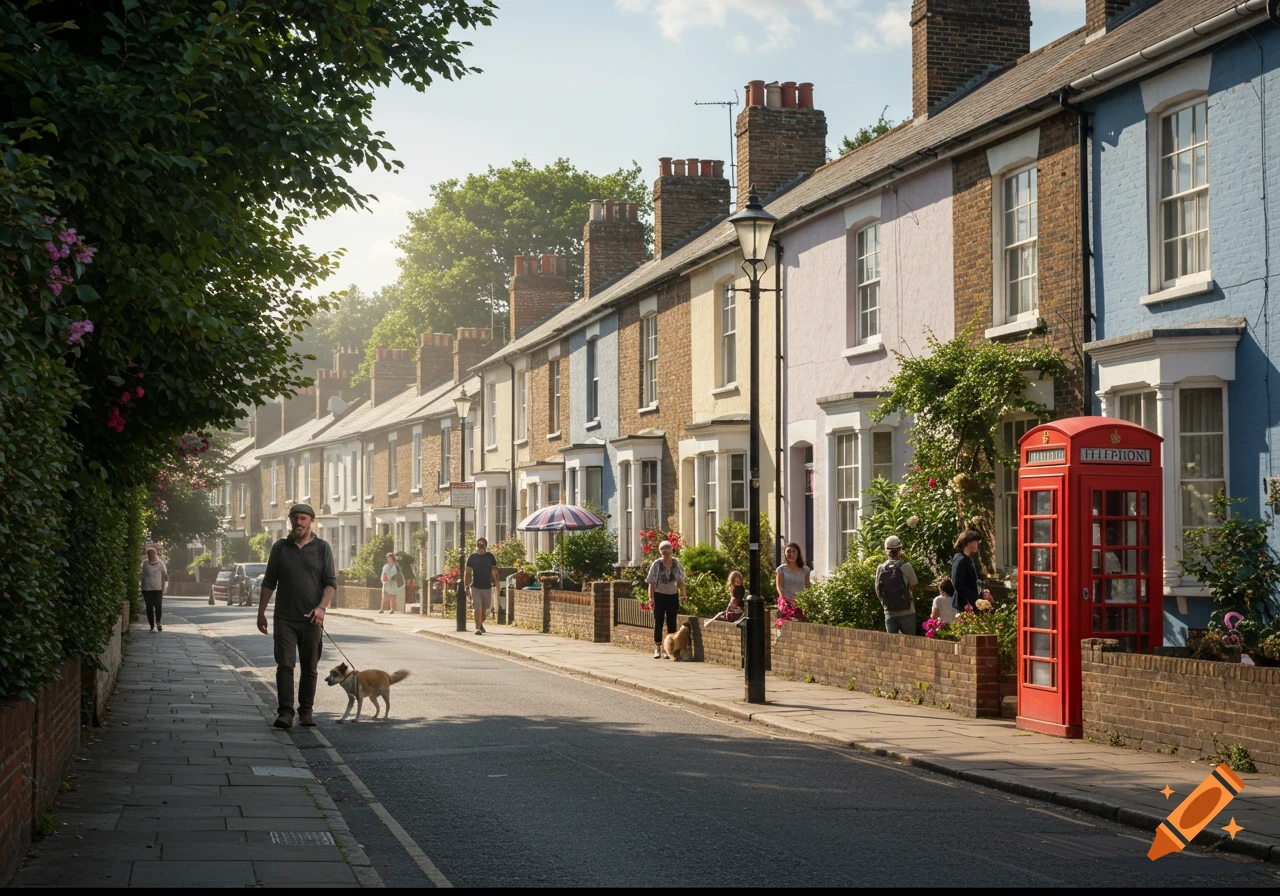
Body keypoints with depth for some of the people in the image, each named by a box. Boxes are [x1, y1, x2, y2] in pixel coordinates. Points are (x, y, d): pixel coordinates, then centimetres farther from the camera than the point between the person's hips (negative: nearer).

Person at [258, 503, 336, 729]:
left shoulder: (322, 548, 4)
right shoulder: (280, 547, 8)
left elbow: (331, 582, -1)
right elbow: (269, 582, 11)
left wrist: (321, 607, -16)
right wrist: (261, 612, 8)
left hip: (311, 620, 0)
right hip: (284, 618, 0)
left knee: (309, 667, 5)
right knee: (285, 665, -8)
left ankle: (306, 711, 14)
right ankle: (285, 712, -10)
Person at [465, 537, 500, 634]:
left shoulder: (490, 557, 3)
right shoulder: (472, 557, -1)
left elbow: (494, 571, 6)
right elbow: (467, 572, 1)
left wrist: (496, 584, -2)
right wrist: (467, 587, -5)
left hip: (487, 586, 2)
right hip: (475, 586, -2)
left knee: (484, 609, 13)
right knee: (477, 608, -11)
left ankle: (481, 624, 36)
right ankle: (478, 628, -9)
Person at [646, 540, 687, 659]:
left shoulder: (676, 563, 1)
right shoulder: (657, 564, -7)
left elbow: (680, 581, 8)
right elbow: (651, 582, -6)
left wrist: (683, 594, -2)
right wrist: (651, 598, -12)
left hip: (673, 596, 2)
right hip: (659, 596, -2)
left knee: (672, 622, 5)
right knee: (658, 621, 1)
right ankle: (657, 648, 5)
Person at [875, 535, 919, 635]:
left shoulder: (880, 568, 2)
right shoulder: (906, 566, -10)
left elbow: (878, 592, 9)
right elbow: (913, 587, -2)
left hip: (889, 612, 3)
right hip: (906, 612, -3)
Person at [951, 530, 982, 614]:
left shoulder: (969, 559, 16)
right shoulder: (960, 560, -13)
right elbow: (958, 584, -20)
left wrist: (980, 594, 11)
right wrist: (974, 600, -21)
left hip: (971, 603, 9)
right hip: (964, 604, -9)